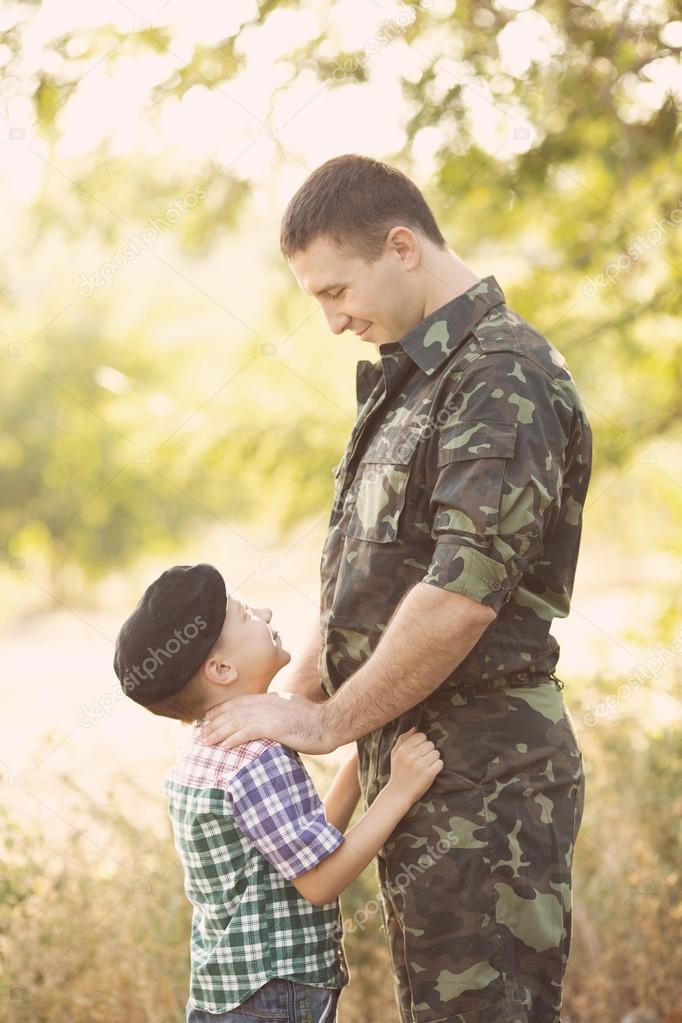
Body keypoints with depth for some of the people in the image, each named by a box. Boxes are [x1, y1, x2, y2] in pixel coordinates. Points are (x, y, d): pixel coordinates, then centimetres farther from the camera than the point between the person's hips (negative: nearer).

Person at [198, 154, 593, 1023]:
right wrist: (293, 701, 14)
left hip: (486, 771, -10)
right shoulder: (407, 381, 18)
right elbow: (361, 576, 23)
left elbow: (464, 594, -23)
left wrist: (326, 725, -13)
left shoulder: (505, 379, -14)